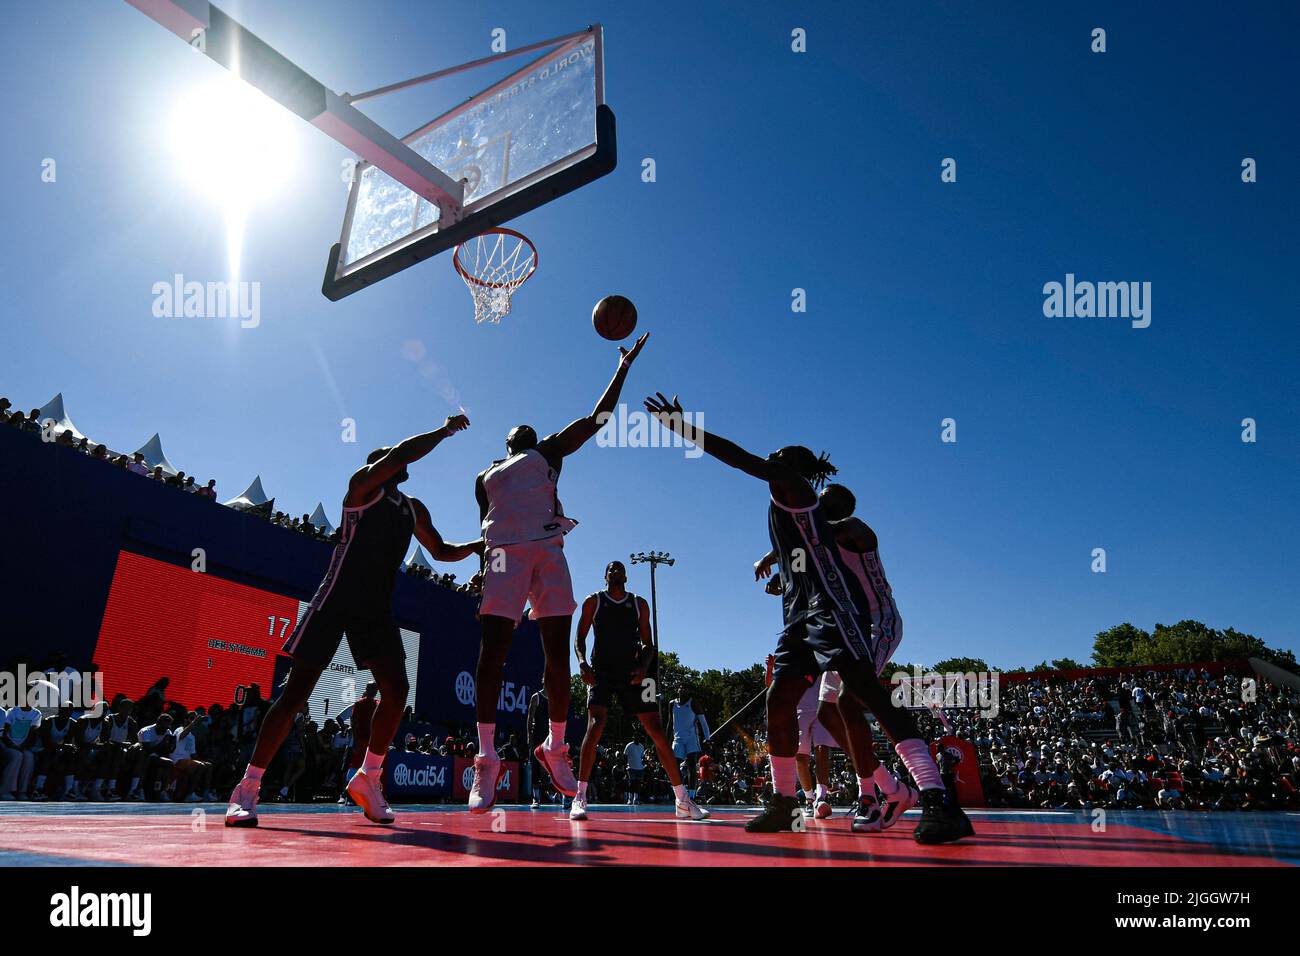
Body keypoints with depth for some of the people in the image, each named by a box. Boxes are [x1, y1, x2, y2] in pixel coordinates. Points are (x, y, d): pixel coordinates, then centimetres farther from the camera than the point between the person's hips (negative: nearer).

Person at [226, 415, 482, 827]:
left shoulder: (414, 509, 17)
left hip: (377, 610, 6)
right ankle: (247, 788, 2)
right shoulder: (363, 484, -3)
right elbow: (400, 454, -20)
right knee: (295, 694, -7)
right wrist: (445, 430, -11)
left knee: (397, 690, -8)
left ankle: (368, 778, 9)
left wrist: (475, 546, 10)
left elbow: (441, 551, 27)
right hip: (336, 600, -6)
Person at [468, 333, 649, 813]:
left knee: (558, 653, -3)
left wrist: (623, 367, 13)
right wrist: (482, 570, 4)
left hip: (548, 550, 0)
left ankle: (555, 748, 11)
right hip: (503, 553, 1)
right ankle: (487, 760, -11)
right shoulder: (485, 477, 27)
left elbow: (597, 418, 16)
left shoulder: (549, 451, 21)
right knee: (492, 651, -12)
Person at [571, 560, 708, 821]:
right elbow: (579, 638, 4)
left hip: (632, 672, 2)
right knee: (595, 725, -23)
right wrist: (582, 663, -17)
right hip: (602, 671, -2)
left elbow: (648, 643, 10)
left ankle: (683, 800, 2)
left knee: (656, 730, -3)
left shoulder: (639, 604, 10)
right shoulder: (593, 602, 5)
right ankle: (580, 797, -19)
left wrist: (643, 667, -10)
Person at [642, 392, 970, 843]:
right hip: (802, 611, 10)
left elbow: (742, 459, -14)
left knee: (868, 690, -20)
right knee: (778, 699, 6)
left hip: (830, 603, -10)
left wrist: (683, 428, -14)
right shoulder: (786, 502, 27)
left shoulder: (792, 485, 0)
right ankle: (783, 803, 16)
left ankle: (938, 803, -24)